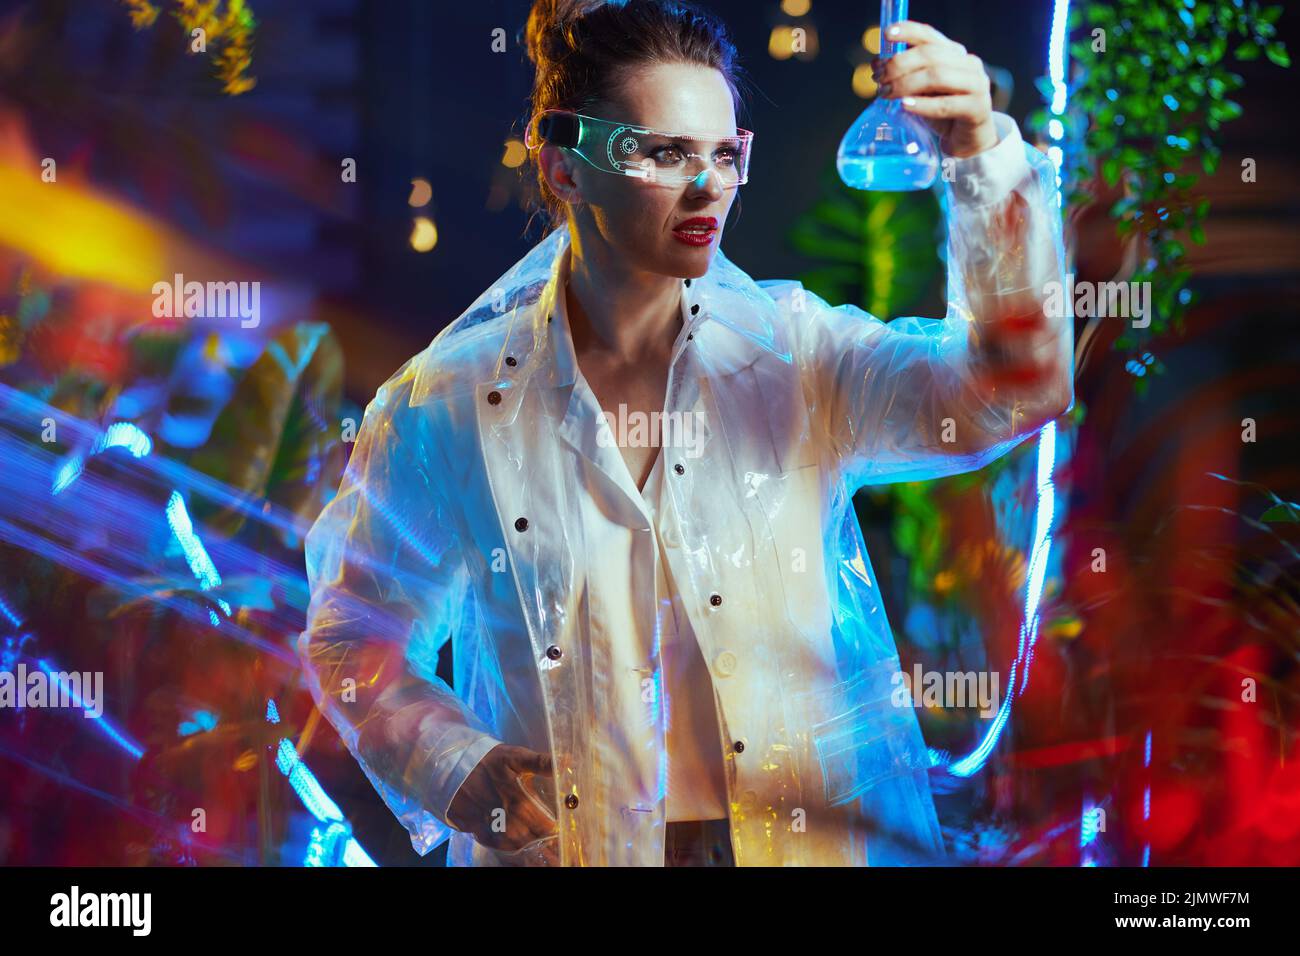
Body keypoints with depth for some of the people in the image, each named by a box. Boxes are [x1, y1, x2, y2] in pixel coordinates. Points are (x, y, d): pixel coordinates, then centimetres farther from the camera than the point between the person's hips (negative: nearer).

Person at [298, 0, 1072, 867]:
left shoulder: (794, 355, 4)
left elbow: (1019, 389, -11)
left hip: (811, 840, 2)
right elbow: (352, 642, 10)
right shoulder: (453, 404, 0)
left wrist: (985, 159, -22)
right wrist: (457, 770, -7)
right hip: (562, 847, -1)